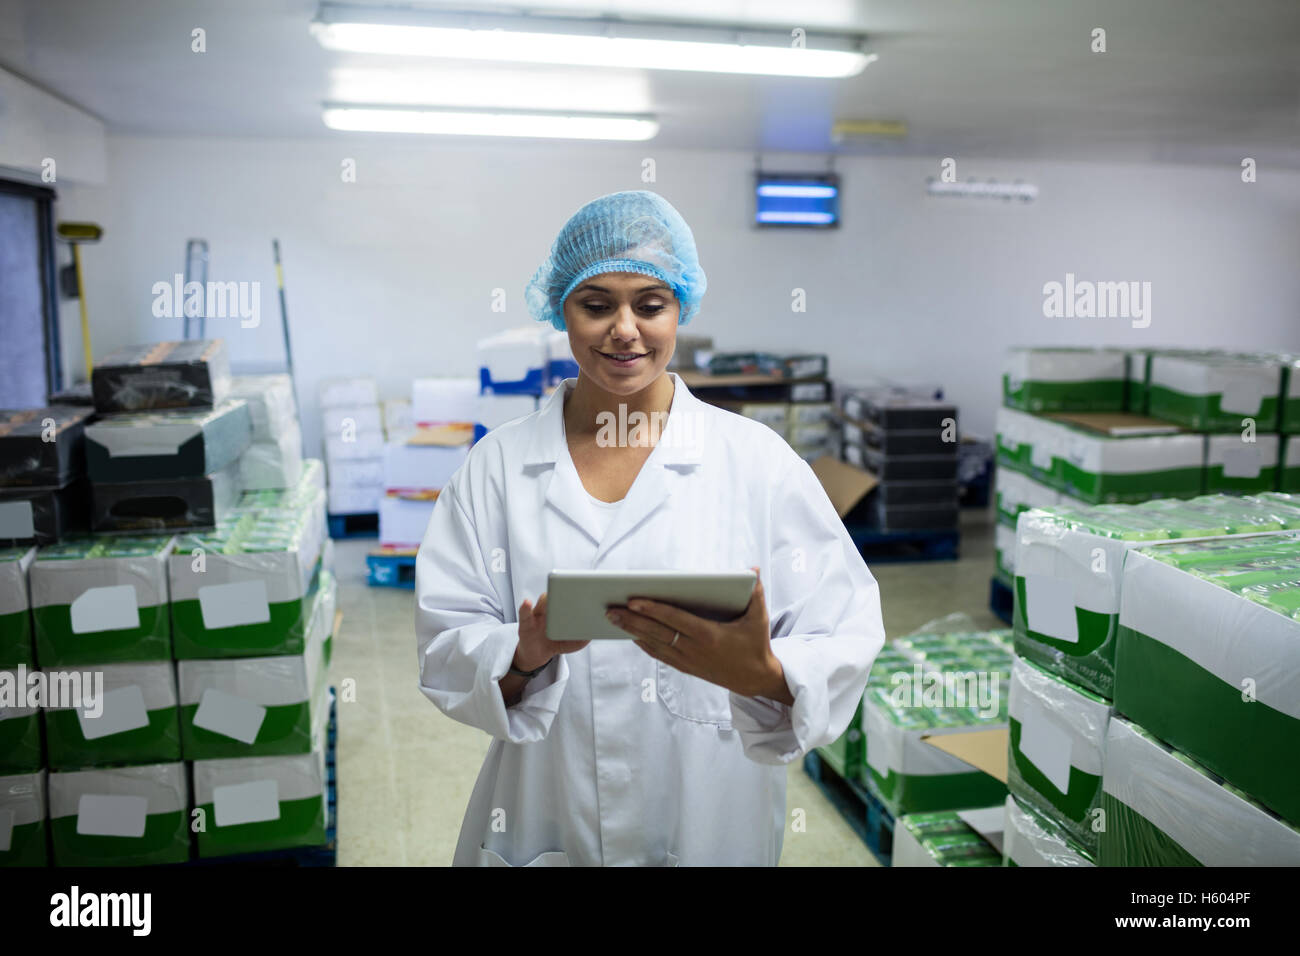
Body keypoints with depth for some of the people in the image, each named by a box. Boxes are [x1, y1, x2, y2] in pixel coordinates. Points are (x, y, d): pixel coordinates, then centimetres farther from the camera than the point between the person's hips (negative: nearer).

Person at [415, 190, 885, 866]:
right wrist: (523, 656, -25)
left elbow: (843, 643, -12)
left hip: (712, 828, 0)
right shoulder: (500, 463, -2)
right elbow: (446, 651, -5)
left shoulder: (757, 459, -7)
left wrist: (761, 674, -32)